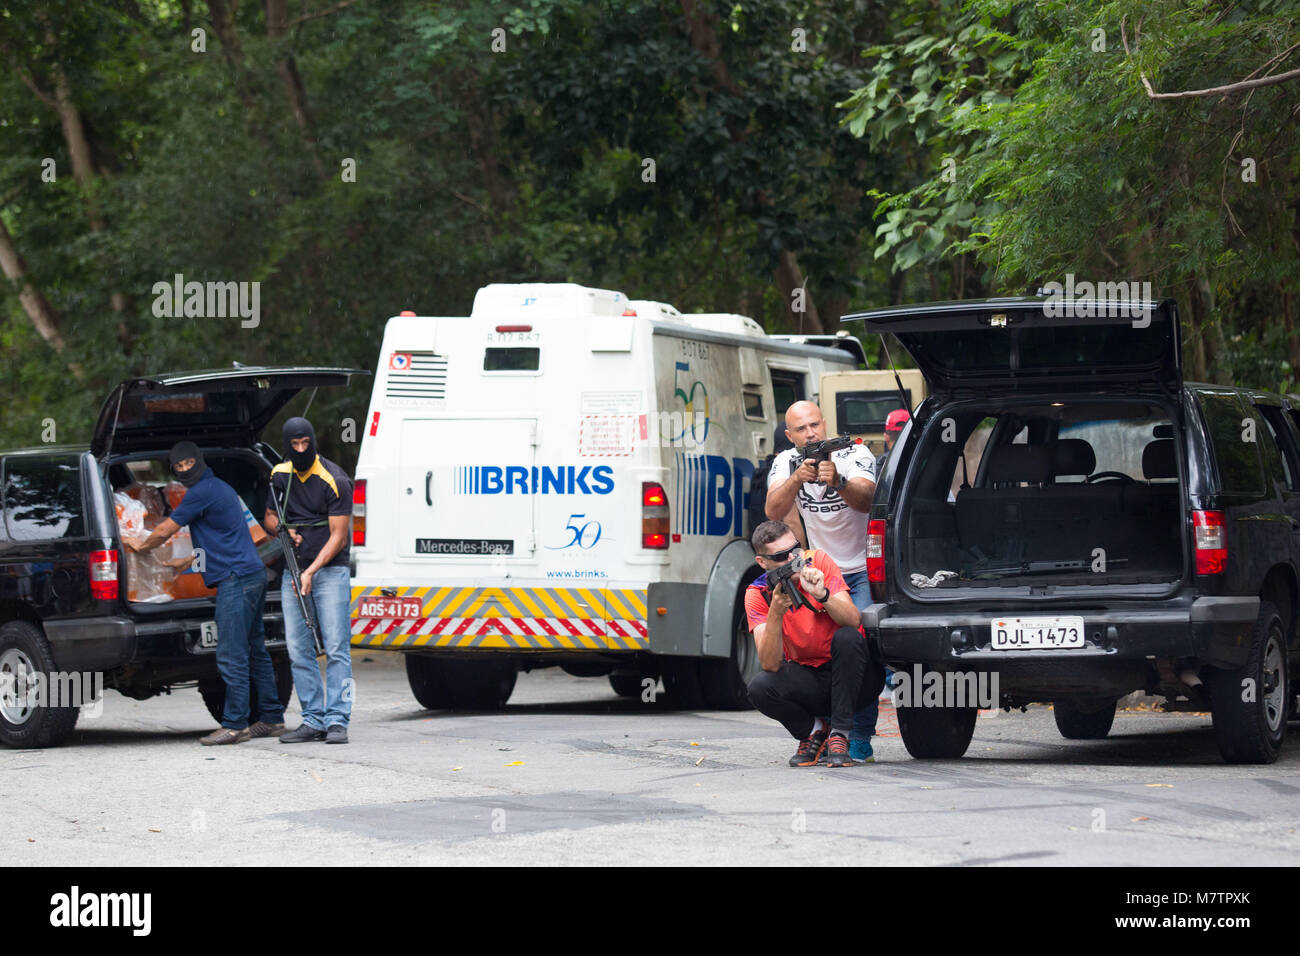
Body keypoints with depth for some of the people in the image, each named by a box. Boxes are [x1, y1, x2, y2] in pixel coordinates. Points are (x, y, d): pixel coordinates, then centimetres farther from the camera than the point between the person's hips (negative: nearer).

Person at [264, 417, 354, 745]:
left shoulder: (335, 481, -11)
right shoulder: (280, 475, 7)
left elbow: (338, 536, -12)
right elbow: (270, 517, 20)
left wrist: (311, 572, -19)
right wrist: (283, 530, -4)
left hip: (329, 570, -5)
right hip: (293, 571, 5)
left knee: (336, 649, -9)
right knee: (299, 651, 2)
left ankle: (337, 721, -11)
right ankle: (313, 720, 6)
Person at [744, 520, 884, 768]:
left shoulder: (819, 562, -11)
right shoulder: (758, 594, -9)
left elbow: (853, 620, -22)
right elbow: (770, 665, -21)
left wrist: (822, 595, -41)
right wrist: (776, 612, -36)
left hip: (850, 676, -1)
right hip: (806, 678, 1)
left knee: (847, 637, -32)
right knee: (760, 688, -28)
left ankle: (839, 735, -21)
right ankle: (814, 732, 2)